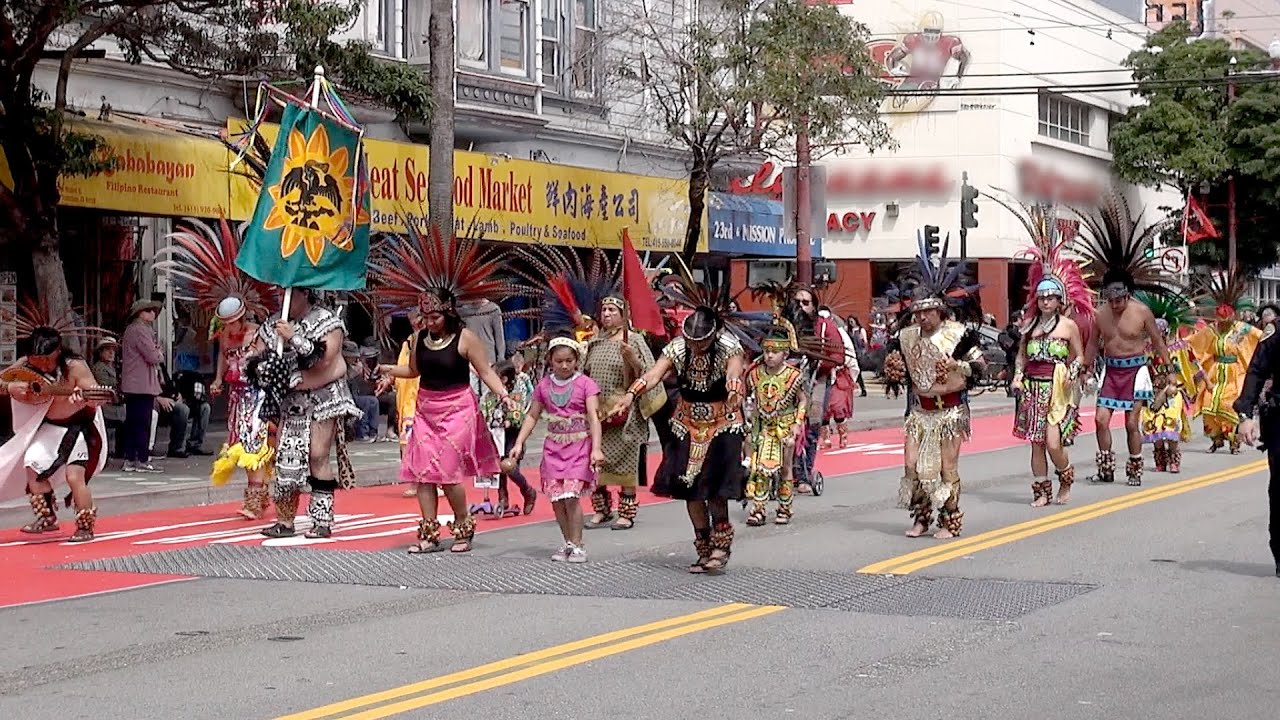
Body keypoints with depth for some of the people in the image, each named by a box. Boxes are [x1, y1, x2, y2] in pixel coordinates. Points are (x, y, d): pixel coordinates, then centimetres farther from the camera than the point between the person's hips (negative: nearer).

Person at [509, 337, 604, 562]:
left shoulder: (585, 384, -4)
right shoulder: (544, 386, 8)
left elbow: (593, 416, -11)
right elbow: (532, 416, 14)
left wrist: (596, 448, -21)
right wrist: (519, 444, 6)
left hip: (579, 446, -4)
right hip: (554, 447, 4)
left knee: (571, 496, -14)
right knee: (556, 499, 1)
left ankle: (577, 545, -3)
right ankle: (568, 543, 15)